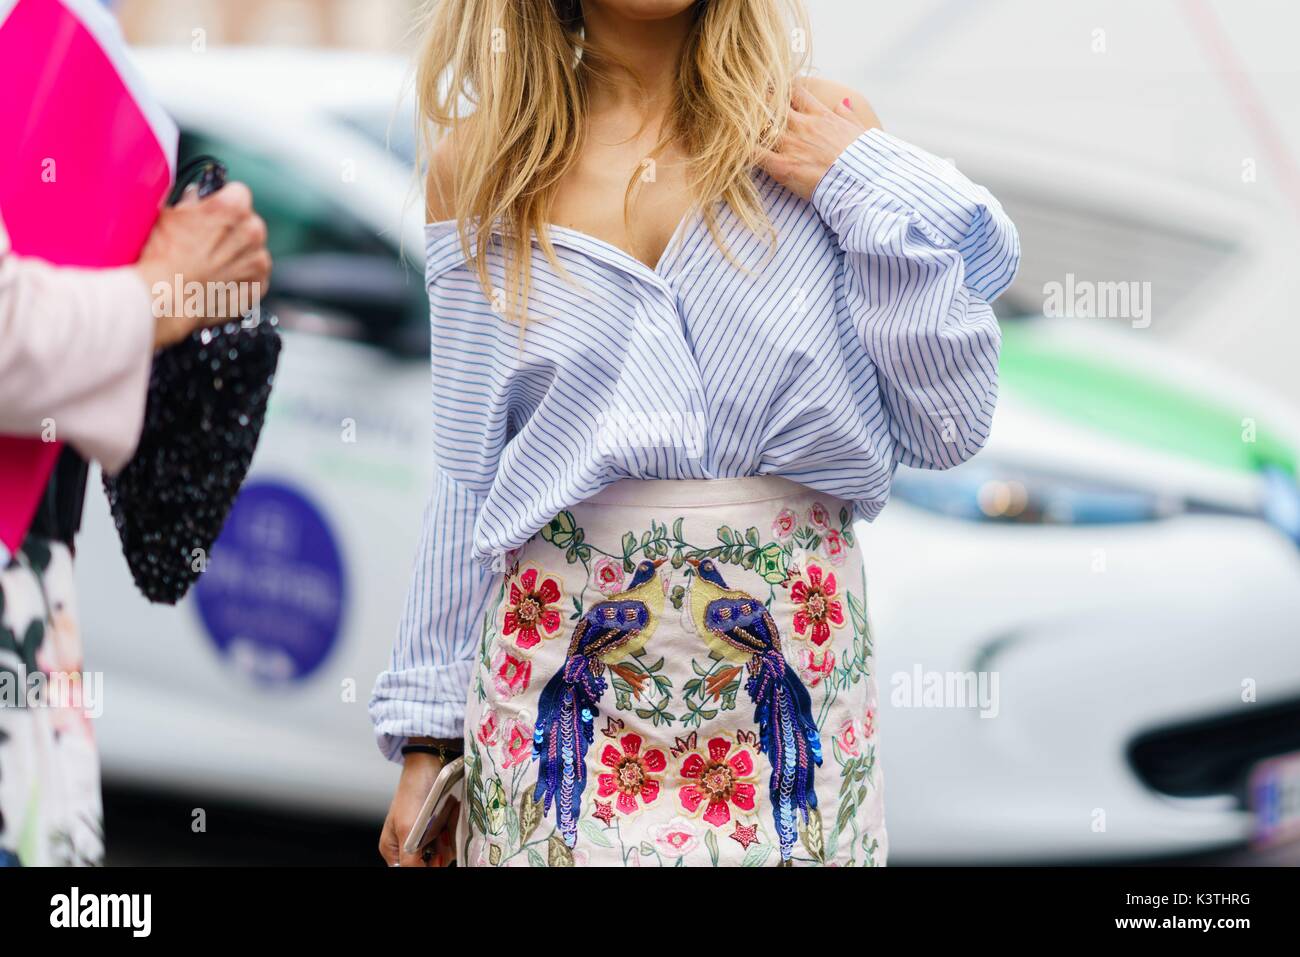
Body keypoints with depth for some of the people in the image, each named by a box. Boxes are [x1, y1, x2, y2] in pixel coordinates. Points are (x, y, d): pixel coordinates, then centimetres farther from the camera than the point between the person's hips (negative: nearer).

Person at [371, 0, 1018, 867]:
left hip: (795, 671, 0)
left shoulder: (825, 133, -1)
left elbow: (948, 428, -4)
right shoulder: (481, 162, 0)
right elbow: (467, 476, 5)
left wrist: (876, 191, -11)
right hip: (561, 683, 0)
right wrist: (428, 731, 6)